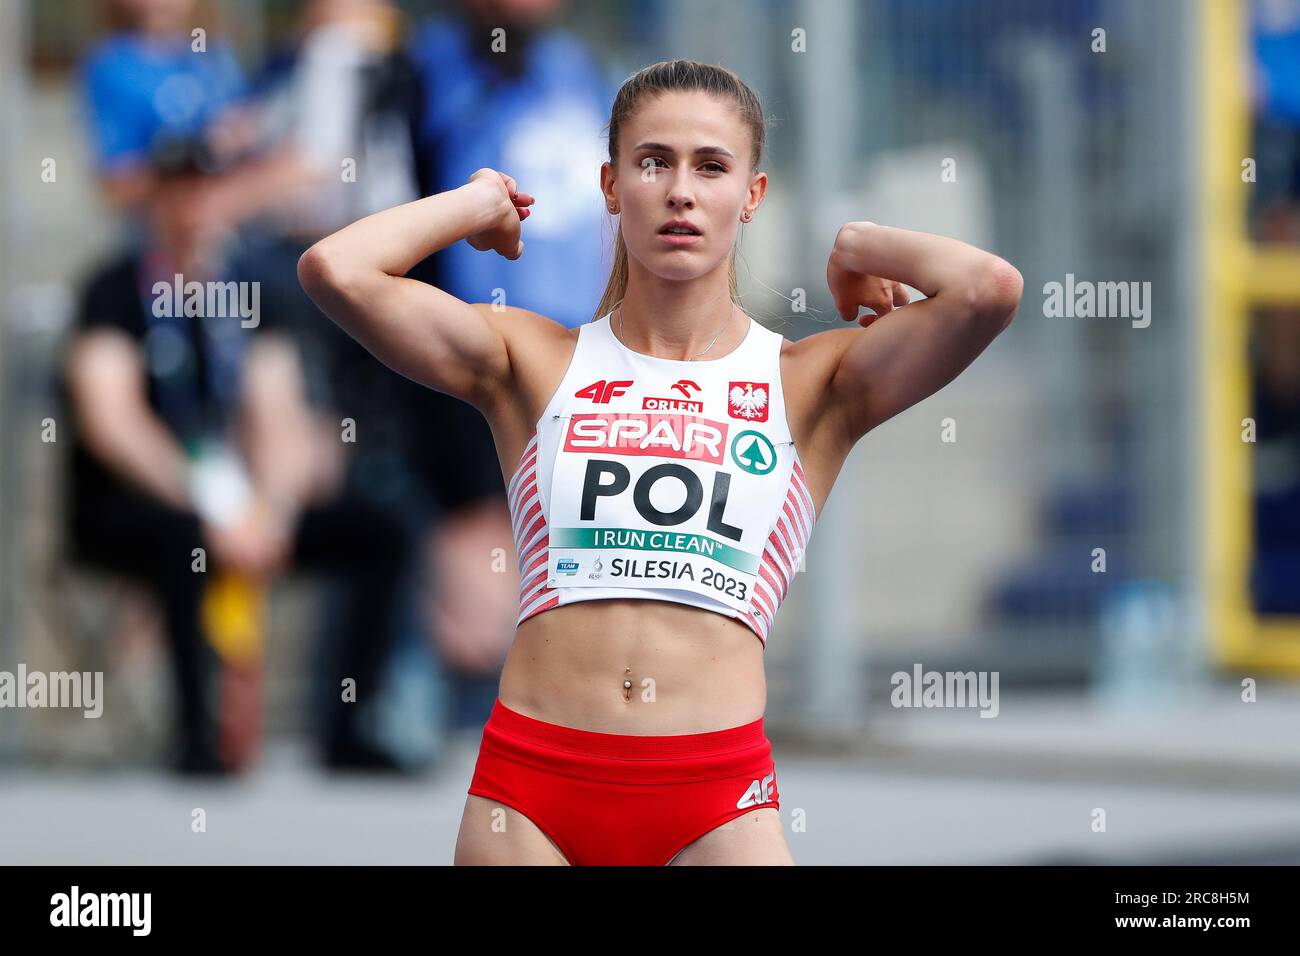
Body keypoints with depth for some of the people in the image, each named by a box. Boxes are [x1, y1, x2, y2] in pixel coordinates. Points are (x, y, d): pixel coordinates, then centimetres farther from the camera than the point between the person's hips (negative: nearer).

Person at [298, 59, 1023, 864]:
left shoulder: (812, 383, 8)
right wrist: (483, 202, 14)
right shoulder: (537, 365, 10)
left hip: (716, 803, -1)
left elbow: (990, 290, -8)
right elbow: (335, 271, -1)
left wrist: (854, 247, 10)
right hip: (531, 792, 1)